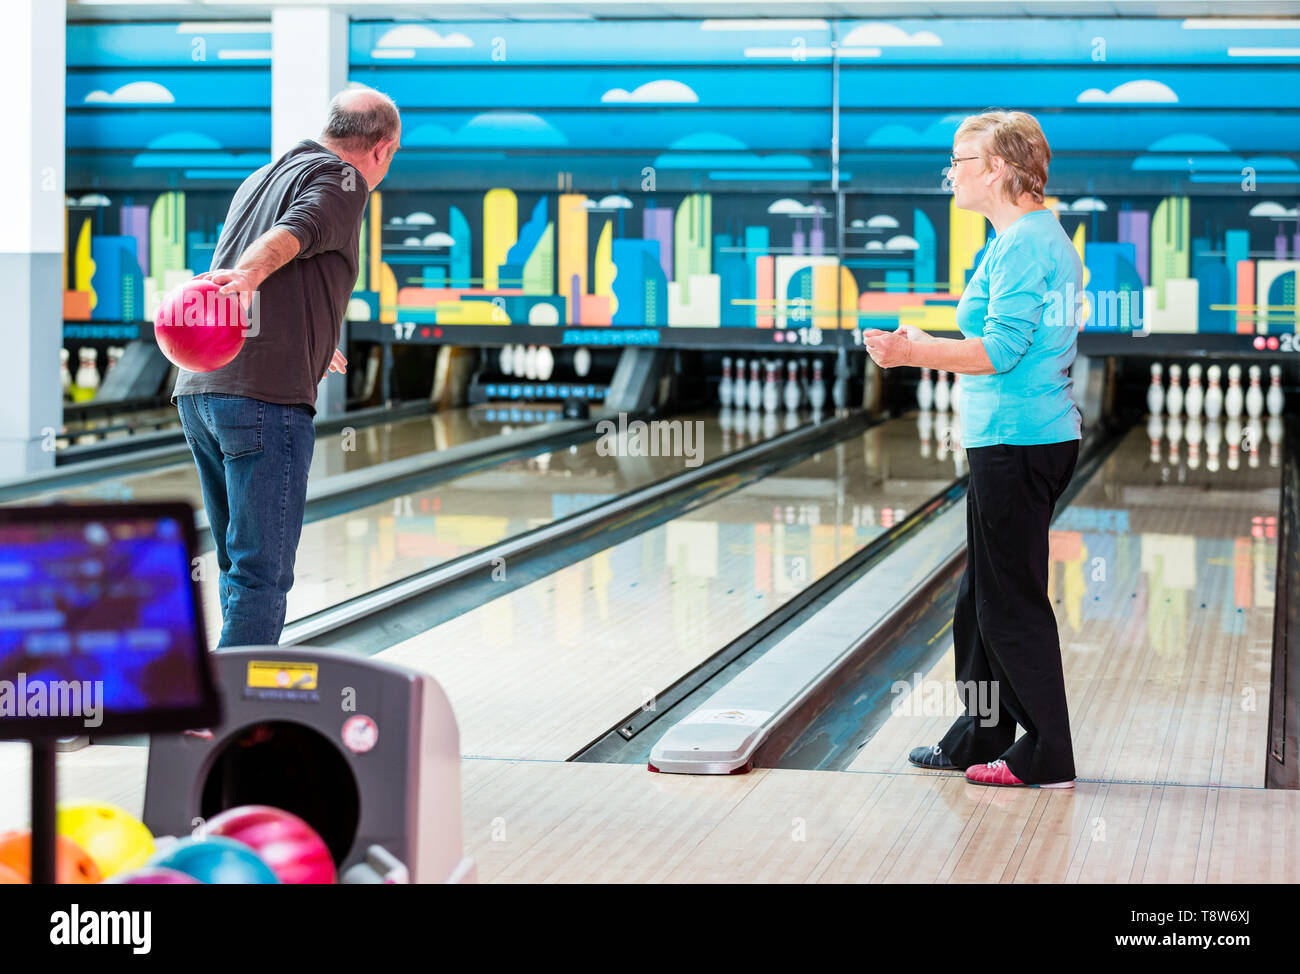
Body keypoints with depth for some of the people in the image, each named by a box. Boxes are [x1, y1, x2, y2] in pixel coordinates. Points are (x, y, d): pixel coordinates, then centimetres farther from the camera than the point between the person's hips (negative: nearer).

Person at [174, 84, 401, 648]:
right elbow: (294, 233, -21)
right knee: (262, 574, -7)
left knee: (241, 567, 16)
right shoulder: (342, 181, 1)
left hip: (198, 390, 8)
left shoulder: (259, 179, 28)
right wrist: (248, 274, -41)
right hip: (265, 395, -8)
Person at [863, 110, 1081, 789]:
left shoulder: (1021, 245, -17)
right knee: (982, 599, 17)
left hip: (1016, 443, -10)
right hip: (1022, 435, 10)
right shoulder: (1044, 237, 15)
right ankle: (979, 739, 26)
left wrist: (914, 354, -23)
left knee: (1011, 603, -3)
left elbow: (1002, 350, -23)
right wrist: (932, 347, 24)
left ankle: (1045, 758, 3)